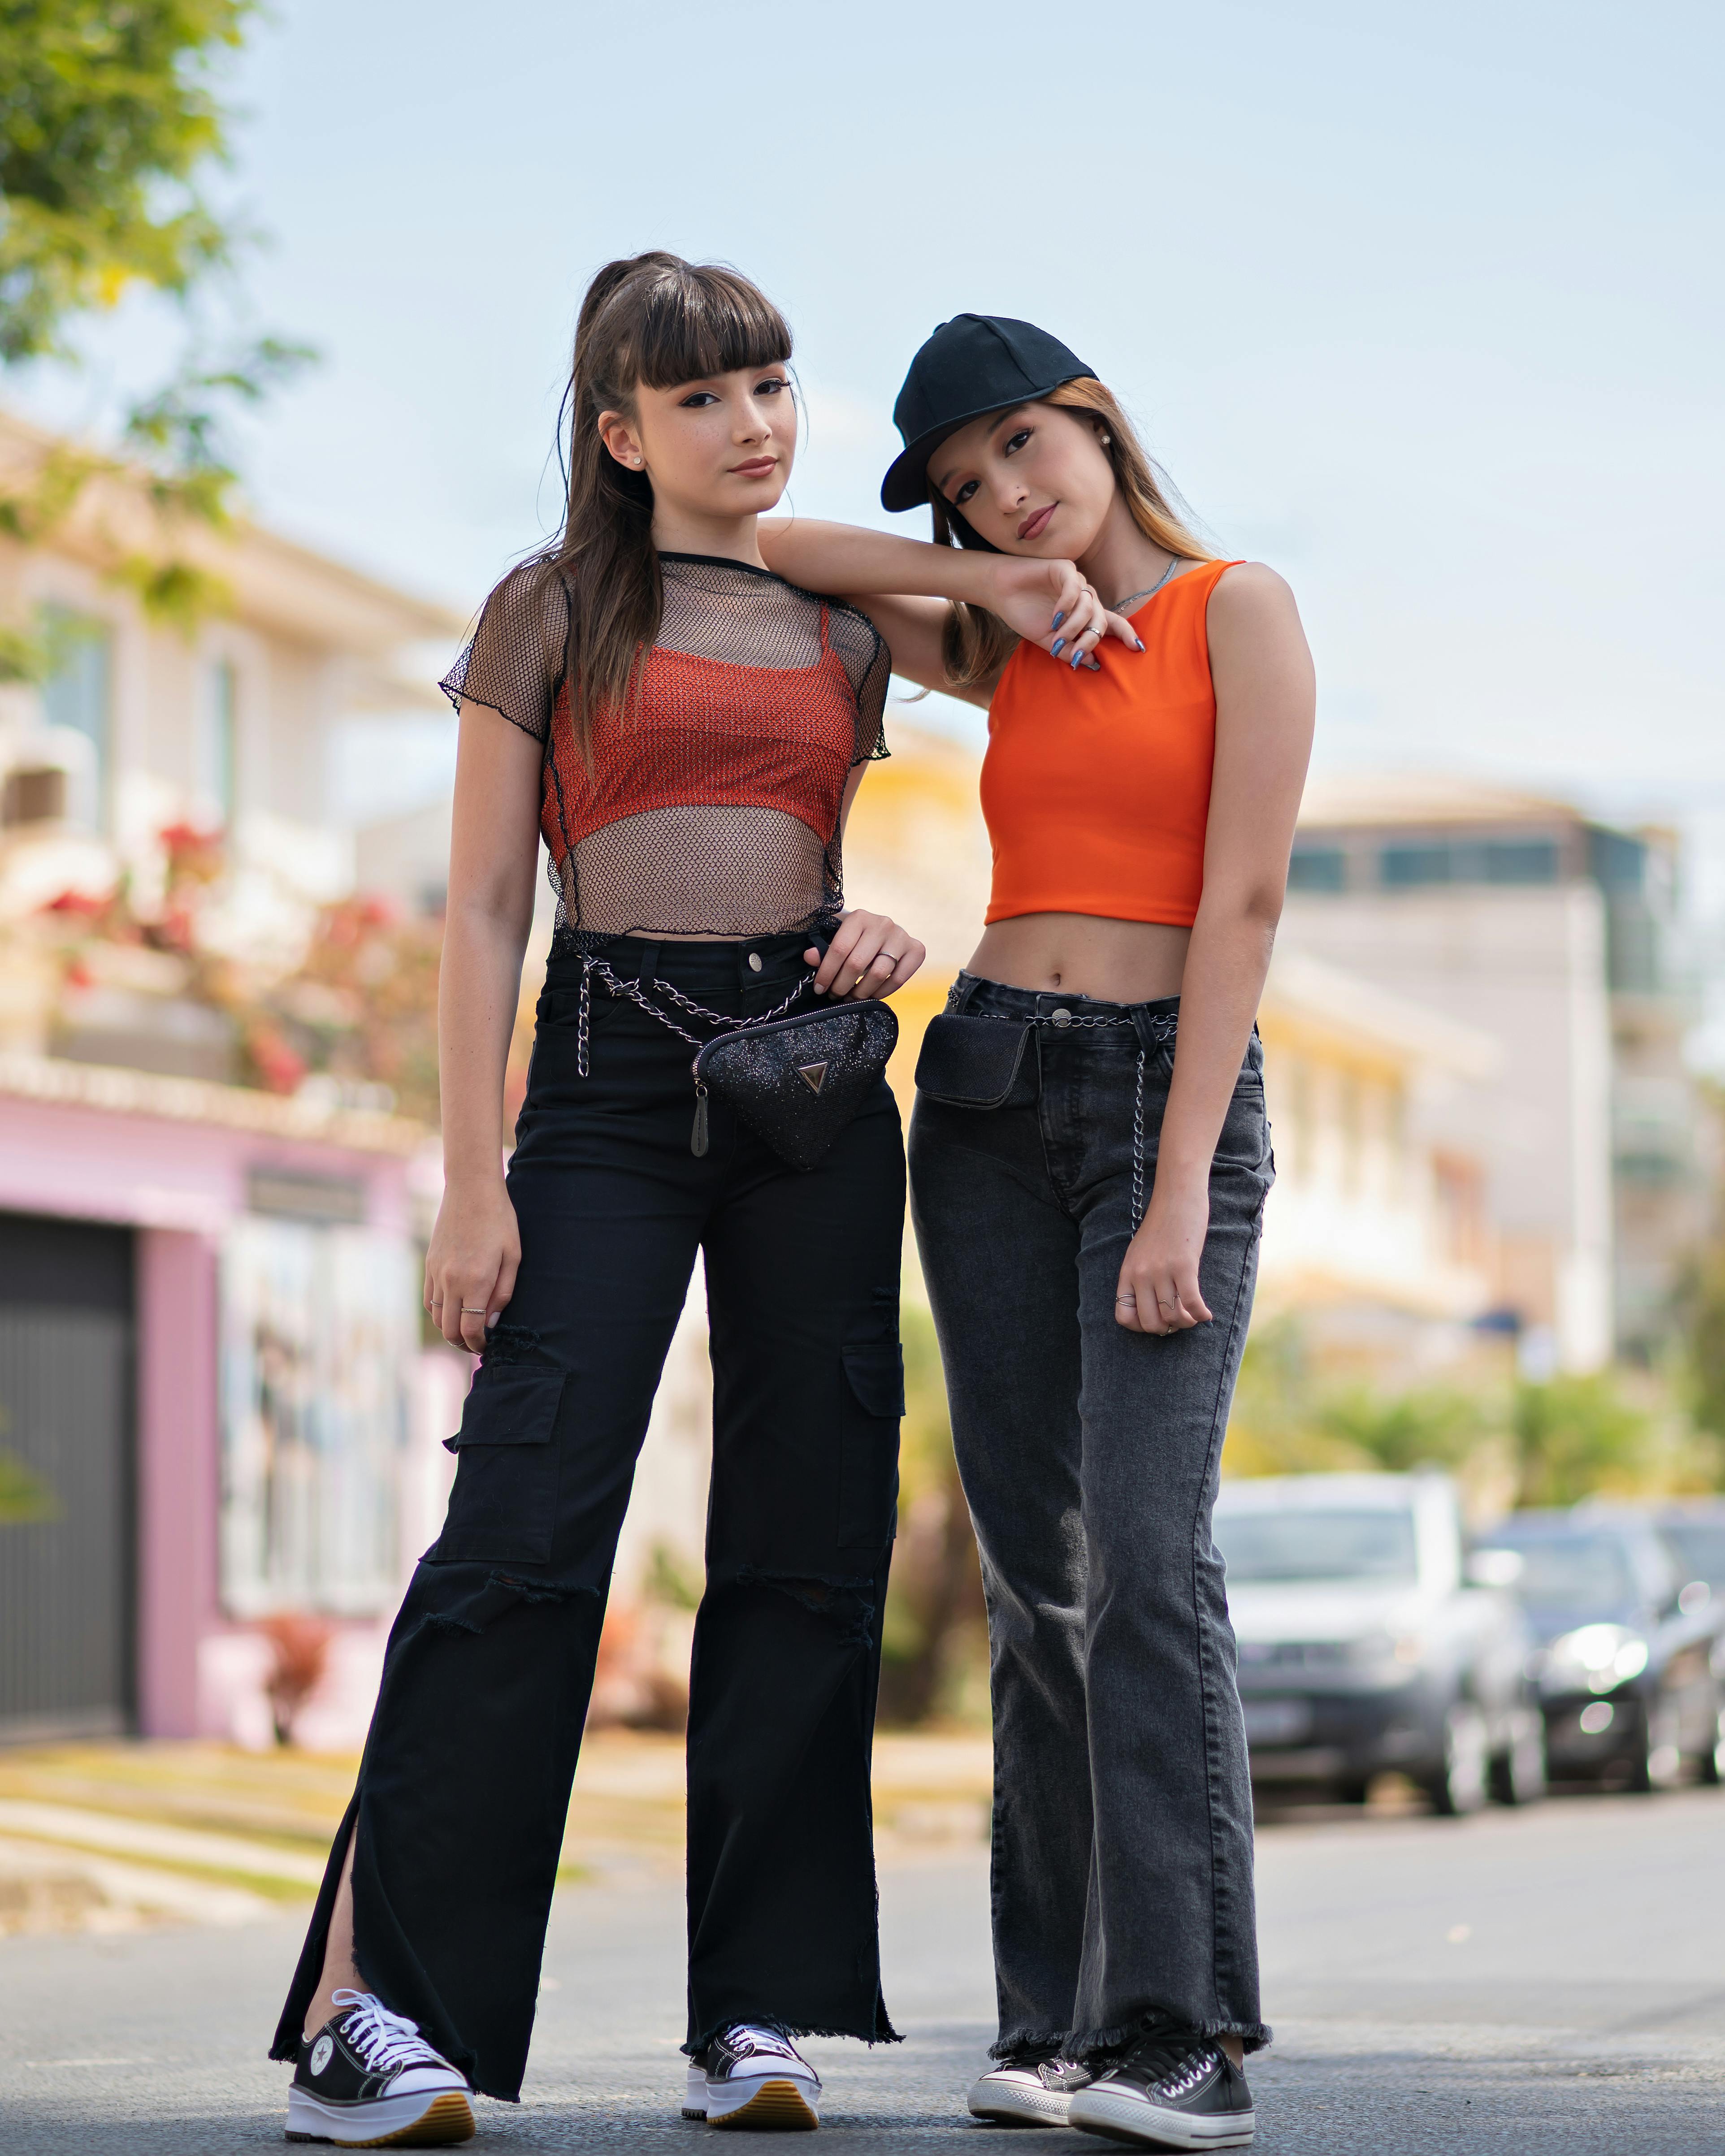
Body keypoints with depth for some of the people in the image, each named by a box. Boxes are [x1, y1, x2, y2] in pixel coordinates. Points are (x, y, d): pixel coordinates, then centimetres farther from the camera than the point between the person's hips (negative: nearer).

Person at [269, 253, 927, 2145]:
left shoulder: (842, 635, 17)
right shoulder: (552, 614, 5)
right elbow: (482, 910, 1)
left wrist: (883, 940, 0)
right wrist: (474, 1182, -8)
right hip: (610, 1070, -4)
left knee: (805, 1537, -1)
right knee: (529, 1519, -15)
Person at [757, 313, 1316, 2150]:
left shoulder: (1239, 610, -1)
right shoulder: (1010, 651, 15)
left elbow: (1244, 900, -10)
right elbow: (744, 550, 18)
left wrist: (1180, 1191, -17)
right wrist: (984, 580, 5)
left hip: (1173, 1094, -5)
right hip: (989, 1094, 5)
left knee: (1145, 1555, -18)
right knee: (1035, 1570, 2)